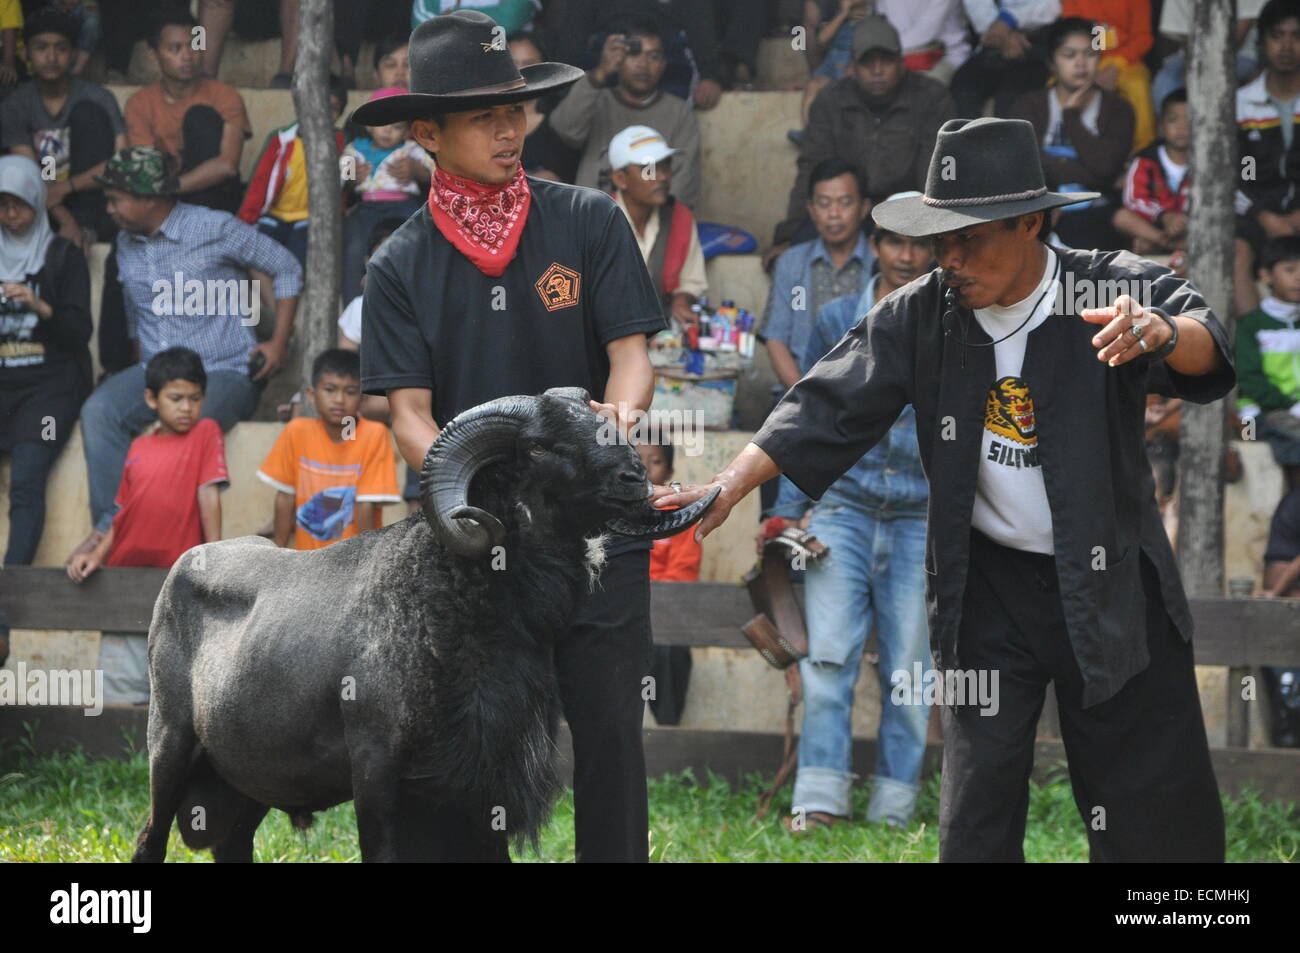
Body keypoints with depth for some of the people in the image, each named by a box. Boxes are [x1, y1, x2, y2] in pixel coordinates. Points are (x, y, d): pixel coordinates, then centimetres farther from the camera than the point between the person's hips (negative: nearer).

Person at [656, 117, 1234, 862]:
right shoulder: (921, 314, -4)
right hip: (987, 584, 2)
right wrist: (730, 486, -20)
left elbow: (1206, 347, -30)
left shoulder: (1113, 289, -14)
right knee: (977, 816, 5)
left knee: (1164, 824, 3)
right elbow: (829, 406, -7)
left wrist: (1161, 332, -55)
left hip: (1110, 584, -2)